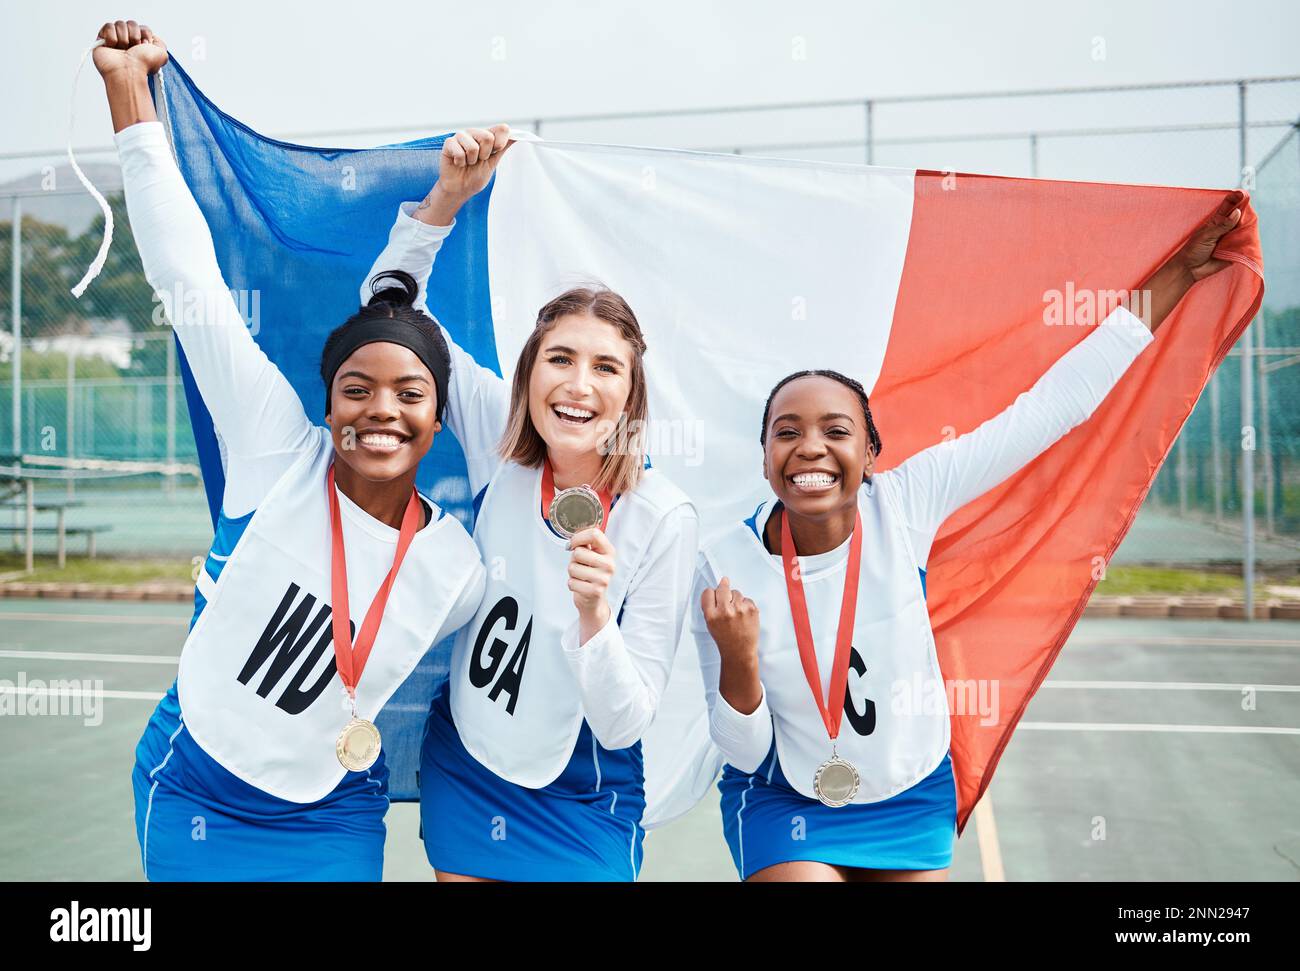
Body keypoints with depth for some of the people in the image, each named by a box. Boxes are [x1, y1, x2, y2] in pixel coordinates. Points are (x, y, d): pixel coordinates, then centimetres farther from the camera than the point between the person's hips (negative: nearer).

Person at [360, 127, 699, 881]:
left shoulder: (664, 519, -23)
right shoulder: (501, 440, -15)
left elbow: (625, 724, -20)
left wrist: (592, 611, -37)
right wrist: (449, 195, -21)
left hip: (582, 806, -2)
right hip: (463, 771, 3)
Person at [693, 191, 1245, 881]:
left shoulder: (903, 502, -18)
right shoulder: (725, 565, -20)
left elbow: (1049, 408, -15)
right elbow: (743, 753, -14)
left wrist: (1173, 279, -13)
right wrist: (737, 660, -34)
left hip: (914, 802, 2)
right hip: (784, 804, -2)